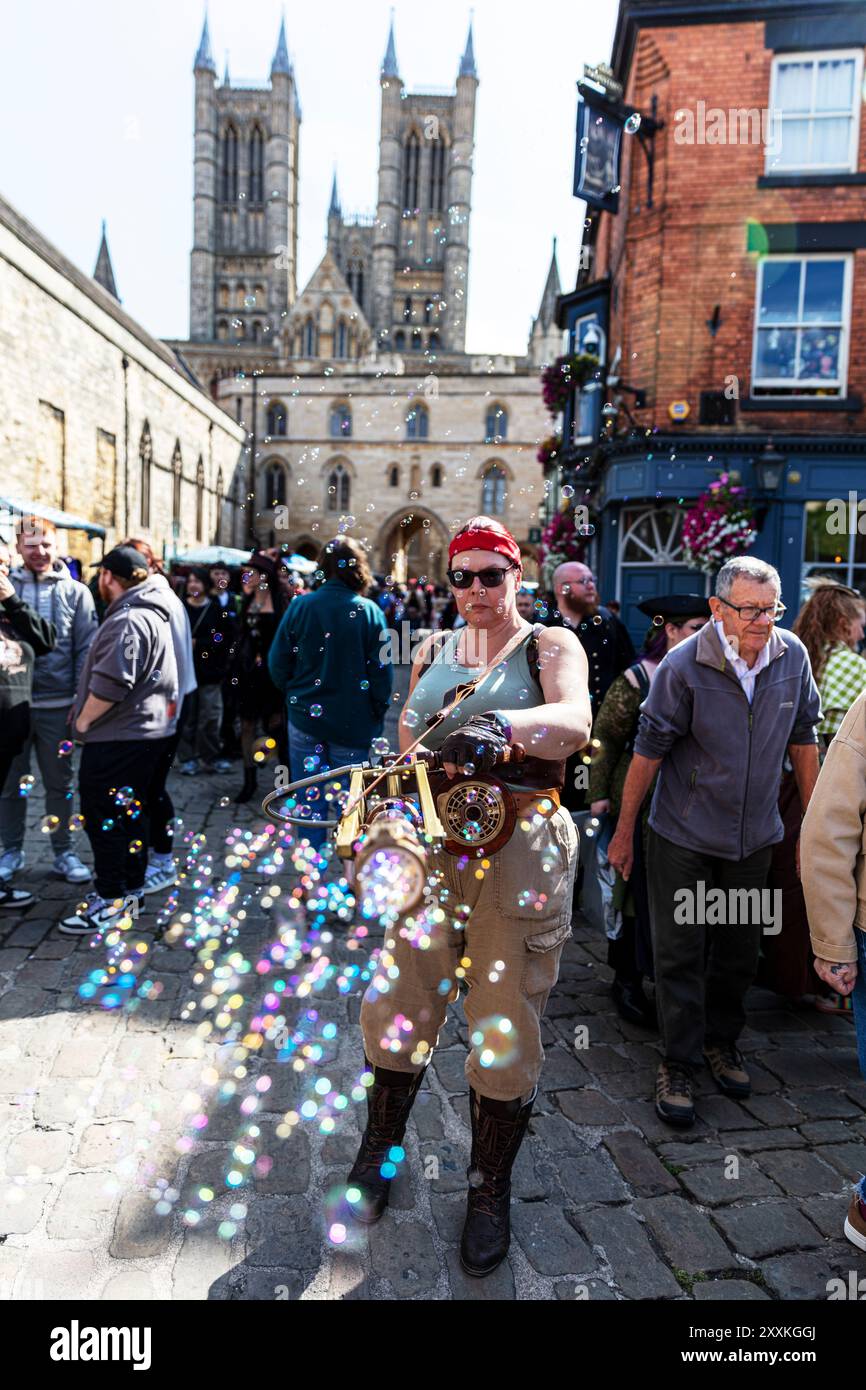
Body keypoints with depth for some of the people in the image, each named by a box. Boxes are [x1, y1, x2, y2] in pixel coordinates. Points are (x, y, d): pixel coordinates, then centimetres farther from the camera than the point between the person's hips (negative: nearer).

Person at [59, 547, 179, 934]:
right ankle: (132, 886, 27)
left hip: (118, 736, -10)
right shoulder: (151, 612, 15)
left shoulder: (128, 620, -18)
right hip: (150, 729, 10)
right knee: (132, 811, 16)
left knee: (103, 815, -2)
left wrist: (83, 720, -13)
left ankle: (112, 898, 4)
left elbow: (111, 681, -28)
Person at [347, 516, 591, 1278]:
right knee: (396, 1005, 11)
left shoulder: (550, 645, -2)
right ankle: (379, 1151, 37)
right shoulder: (432, 652, 12)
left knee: (505, 1029, 6)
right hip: (431, 844, 4)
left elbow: (574, 721, -23)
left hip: (520, 851, -3)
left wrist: (499, 725, -41)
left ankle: (490, 1191, 30)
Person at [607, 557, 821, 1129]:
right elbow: (649, 751, -12)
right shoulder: (684, 666, -18)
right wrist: (624, 833, -7)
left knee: (740, 949, 17)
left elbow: (803, 741, 7)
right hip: (684, 836, -4)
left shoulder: (792, 657, -6)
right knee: (680, 952, 4)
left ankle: (722, 1042, 39)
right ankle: (678, 1064, 20)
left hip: (754, 835, 4)